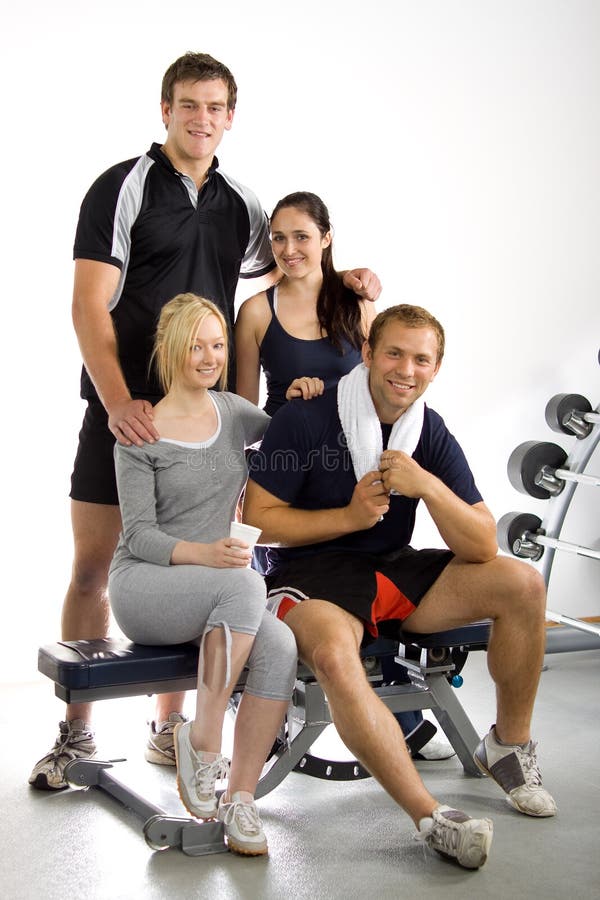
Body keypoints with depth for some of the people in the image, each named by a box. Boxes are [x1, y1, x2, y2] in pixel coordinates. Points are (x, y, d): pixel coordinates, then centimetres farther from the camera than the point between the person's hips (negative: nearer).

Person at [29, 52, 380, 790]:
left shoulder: (238, 204, 12)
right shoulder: (123, 188, -4)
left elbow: (280, 274, 27)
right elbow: (90, 305, -11)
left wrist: (343, 281, 6)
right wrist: (117, 400, -25)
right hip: (125, 412, -4)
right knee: (91, 568, 1)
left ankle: (168, 729, 22)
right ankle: (76, 734, 16)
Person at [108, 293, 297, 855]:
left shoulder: (231, 412, 13)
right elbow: (140, 535, -8)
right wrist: (202, 553, -27)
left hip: (217, 593, 4)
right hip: (142, 584, -4)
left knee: (280, 645, -28)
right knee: (245, 583, -35)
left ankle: (239, 798, -19)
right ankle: (202, 737, -20)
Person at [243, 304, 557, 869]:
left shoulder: (432, 435, 3)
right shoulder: (305, 419, -10)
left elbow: (481, 547, -4)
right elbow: (258, 520, -10)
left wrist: (428, 486, -21)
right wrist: (350, 516, -17)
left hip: (394, 570, 5)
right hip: (312, 576, -5)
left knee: (522, 583, -13)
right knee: (335, 658, -38)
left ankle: (508, 747, 5)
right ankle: (432, 818, -31)